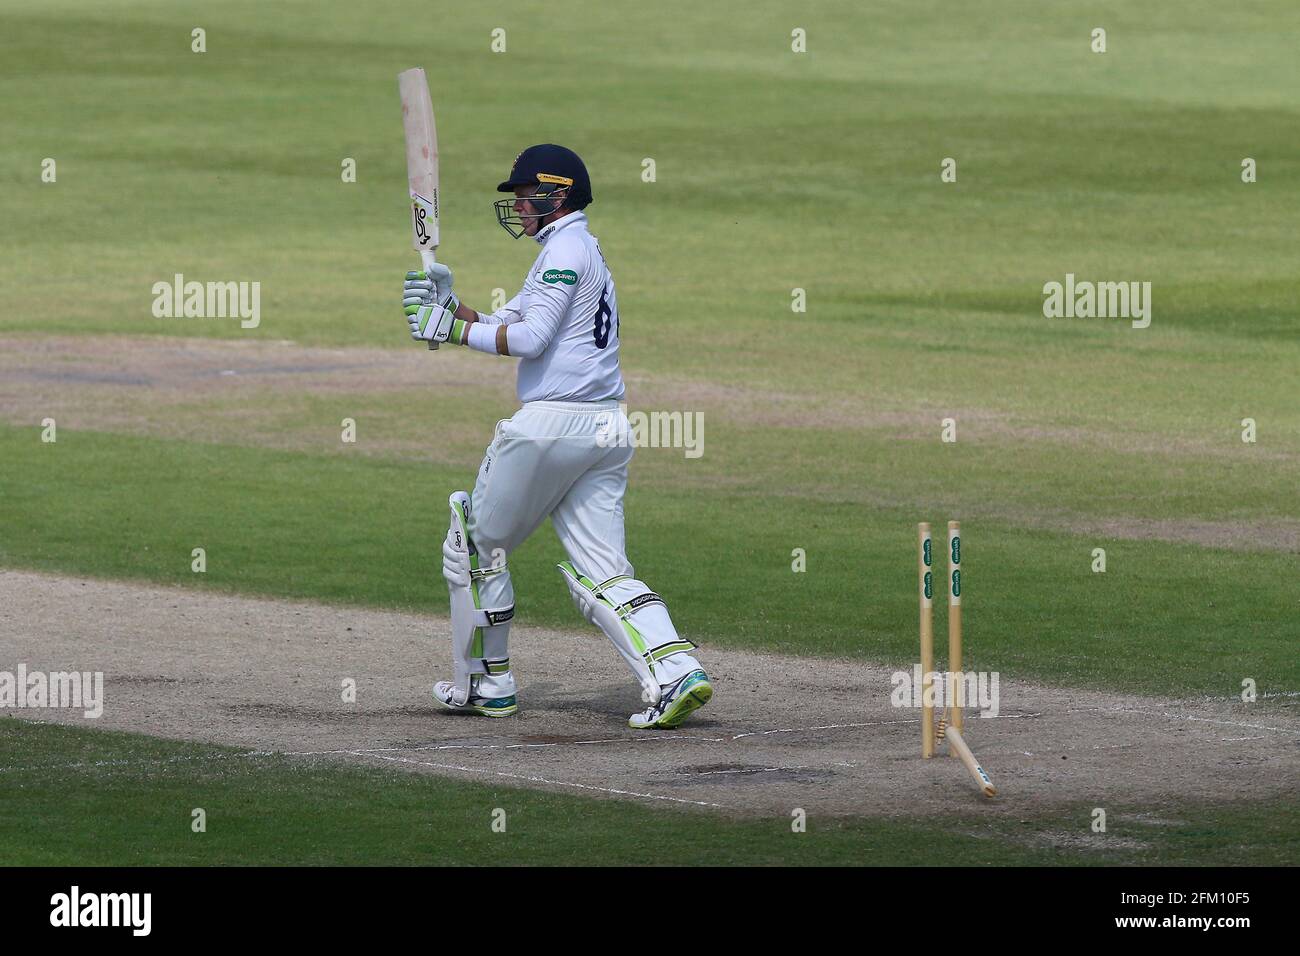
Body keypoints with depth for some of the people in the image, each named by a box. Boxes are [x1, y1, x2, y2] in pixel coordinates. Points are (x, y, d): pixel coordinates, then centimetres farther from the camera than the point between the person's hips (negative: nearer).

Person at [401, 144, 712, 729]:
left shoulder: (567, 249, -8)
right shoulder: (574, 251, 23)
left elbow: (529, 338, -17)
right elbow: (505, 327, 22)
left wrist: (453, 329, -10)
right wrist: (450, 305, 9)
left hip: (551, 423, -9)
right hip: (608, 431, 9)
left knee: (475, 545, 8)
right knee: (602, 573, 2)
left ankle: (485, 683, 14)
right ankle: (675, 674, -17)